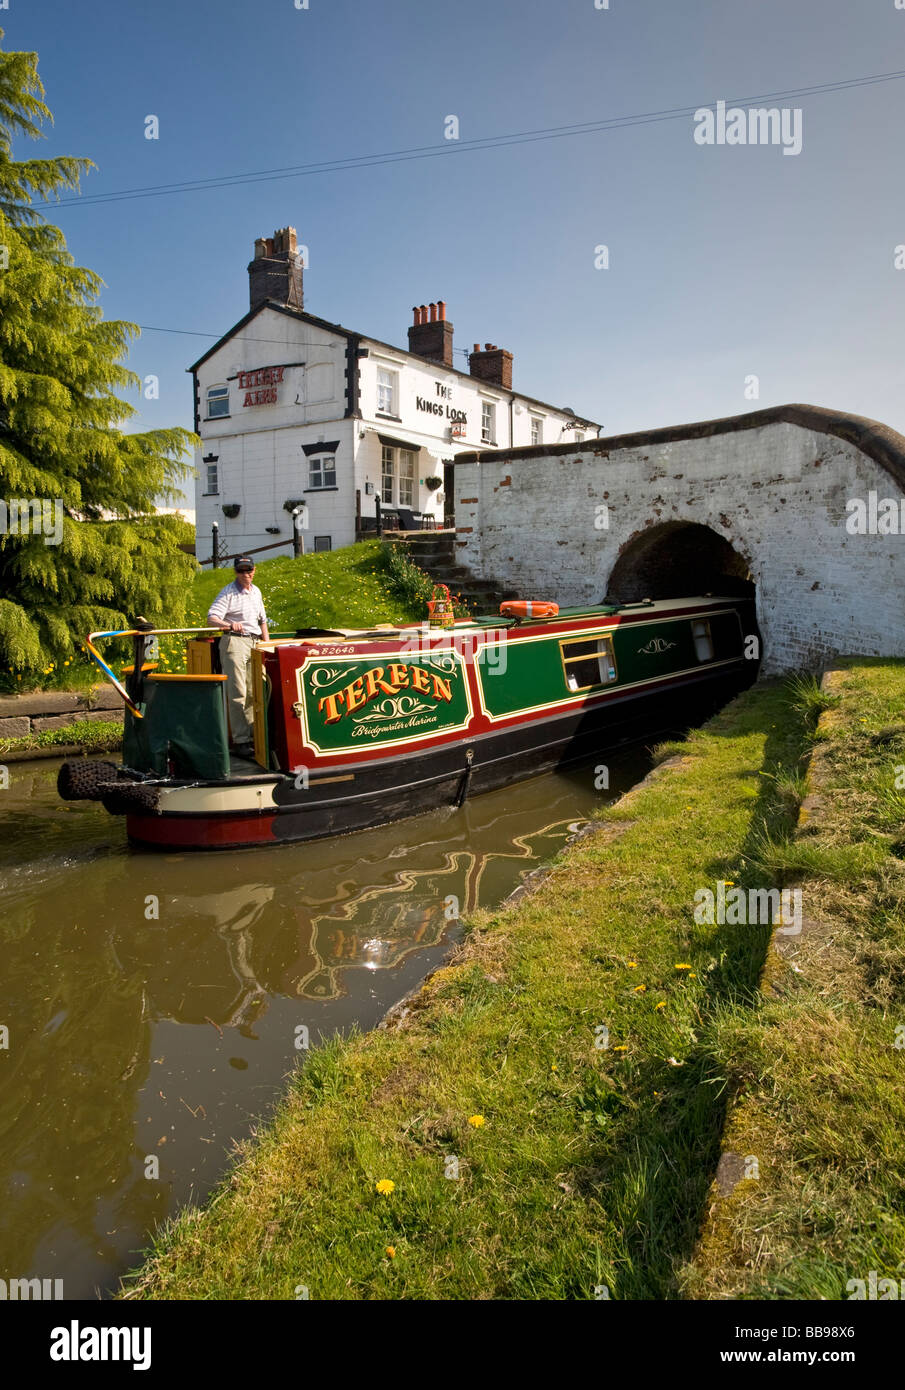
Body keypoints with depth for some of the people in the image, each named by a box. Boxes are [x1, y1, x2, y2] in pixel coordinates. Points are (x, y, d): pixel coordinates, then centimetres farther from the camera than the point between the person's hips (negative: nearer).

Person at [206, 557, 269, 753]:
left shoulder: (256, 591, 15)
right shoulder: (228, 592, -6)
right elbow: (211, 618, -17)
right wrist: (230, 624, -36)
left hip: (255, 642, 6)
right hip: (234, 642, -6)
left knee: (255, 691, 8)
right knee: (237, 693, -8)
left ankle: (253, 733, 19)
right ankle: (241, 739, -6)